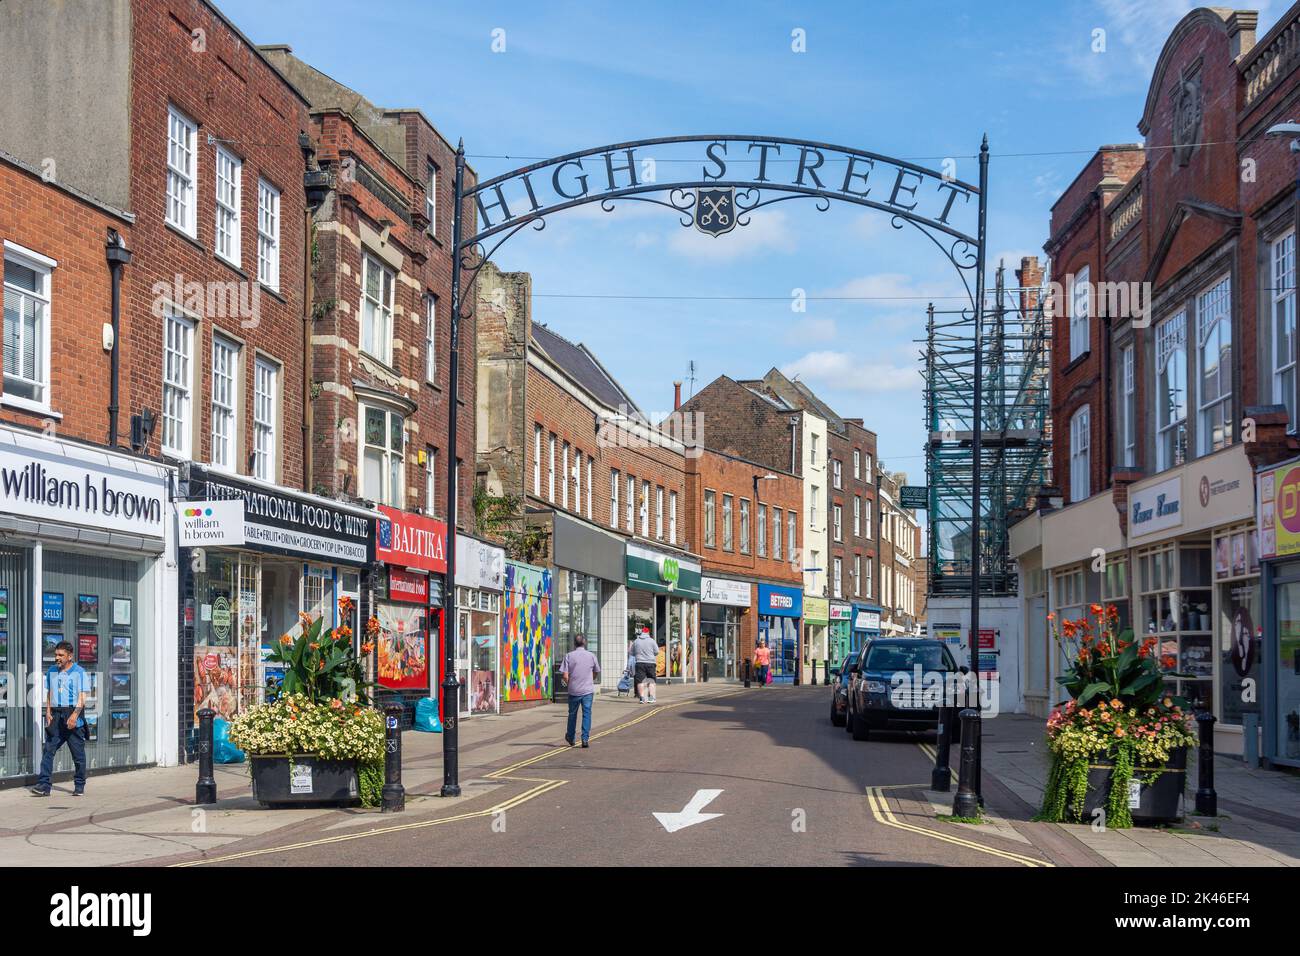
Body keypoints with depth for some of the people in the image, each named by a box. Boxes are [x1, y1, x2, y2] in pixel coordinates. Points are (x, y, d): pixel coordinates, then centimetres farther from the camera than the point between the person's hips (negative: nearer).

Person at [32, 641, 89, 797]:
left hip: (73, 713, -4)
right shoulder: (52, 671, 13)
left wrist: (74, 715, -19)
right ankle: (43, 785, -7)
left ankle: (79, 786, 12)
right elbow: (49, 693, 18)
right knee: (48, 749, -4)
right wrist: (48, 712, 4)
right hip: (56, 715, 4)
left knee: (78, 752, 2)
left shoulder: (79, 672, -3)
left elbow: (82, 697, -7)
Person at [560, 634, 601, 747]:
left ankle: (570, 738, 30)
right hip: (588, 690, 0)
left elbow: (565, 676, -10)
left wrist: (569, 684, 8)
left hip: (574, 691, 0)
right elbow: (596, 673, 14)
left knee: (572, 714, 15)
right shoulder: (591, 656, 0)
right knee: (587, 714, 2)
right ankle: (585, 738, -9)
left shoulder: (569, 656, -5)